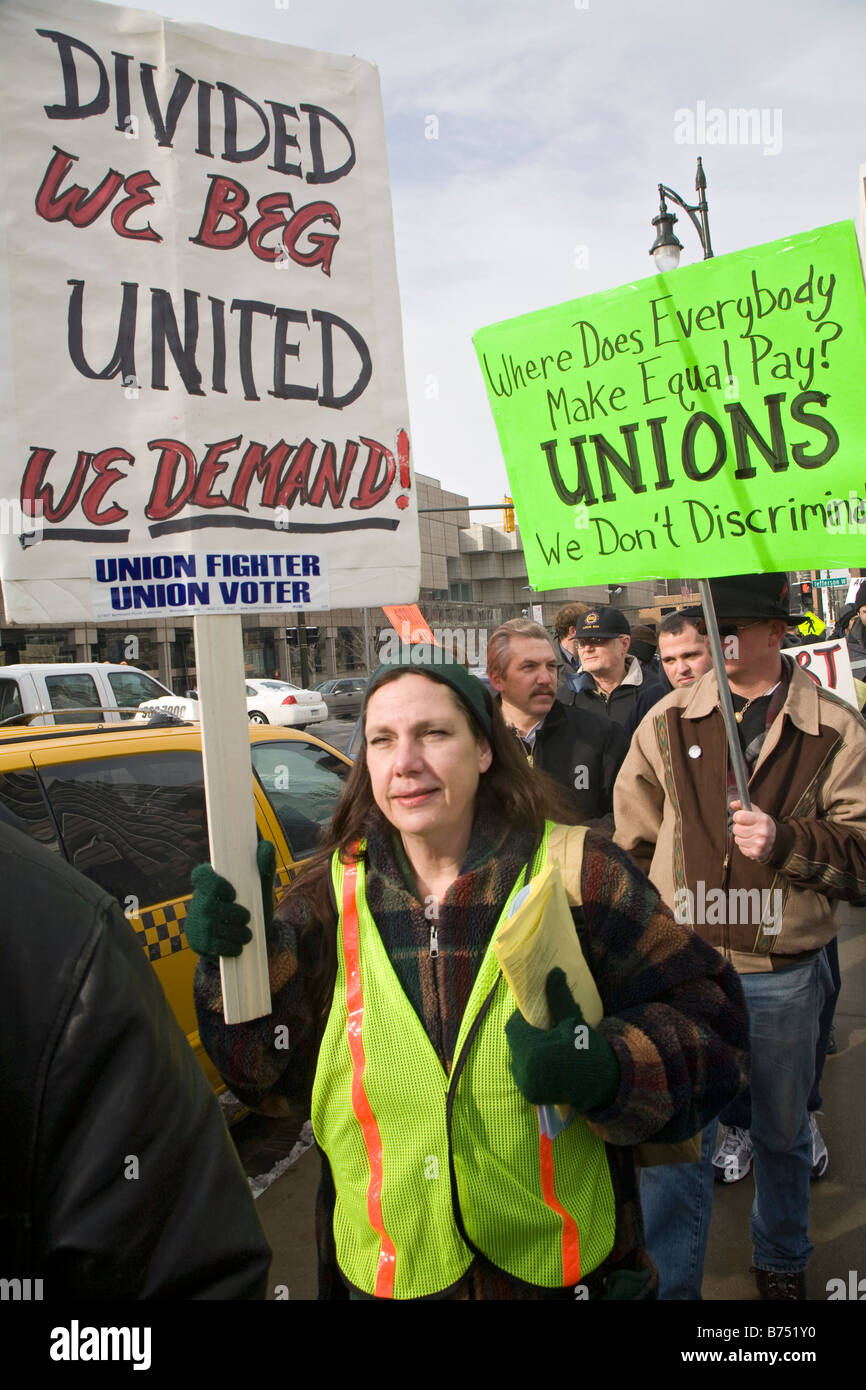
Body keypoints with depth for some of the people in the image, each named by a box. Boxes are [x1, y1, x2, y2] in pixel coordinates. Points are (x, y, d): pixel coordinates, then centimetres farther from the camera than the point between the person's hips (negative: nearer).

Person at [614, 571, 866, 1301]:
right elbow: (633, 843, 7)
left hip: (785, 974, 0)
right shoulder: (668, 721, 0)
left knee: (784, 1134, 21)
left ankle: (782, 1260, 46)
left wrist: (786, 843, -23)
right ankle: (669, 1282, 23)